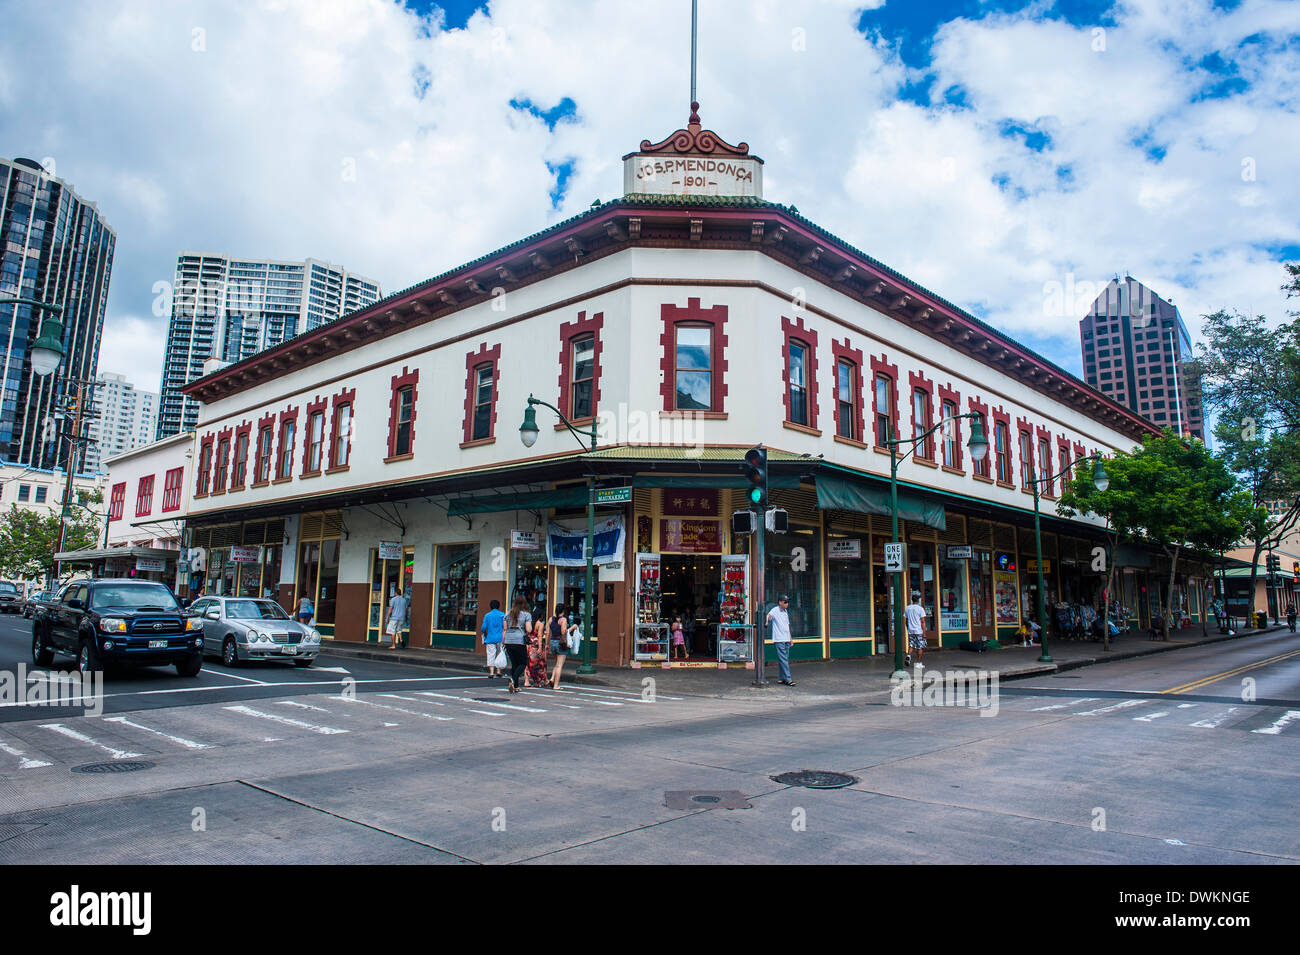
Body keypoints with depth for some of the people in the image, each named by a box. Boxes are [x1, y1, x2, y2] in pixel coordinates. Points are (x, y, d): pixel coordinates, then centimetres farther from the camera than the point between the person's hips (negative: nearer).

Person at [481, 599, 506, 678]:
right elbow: (505, 627, -6)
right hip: (500, 638, 0)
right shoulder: (502, 615, 0)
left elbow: (483, 628, -1)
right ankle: (498, 671, 11)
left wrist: (484, 632, 19)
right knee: (500, 655, 12)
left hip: (490, 638, 0)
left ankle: (491, 672, -3)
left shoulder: (487, 615, 2)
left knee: (491, 655, 2)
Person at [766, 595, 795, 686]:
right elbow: (768, 615, -23)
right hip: (778, 640, -7)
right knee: (783, 660, -9)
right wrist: (766, 622, -44)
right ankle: (788, 679, -10)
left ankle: (783, 678, 16)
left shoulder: (786, 611, 17)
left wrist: (790, 638, 25)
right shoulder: (775, 610, -5)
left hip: (786, 640, 7)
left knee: (785, 660, 10)